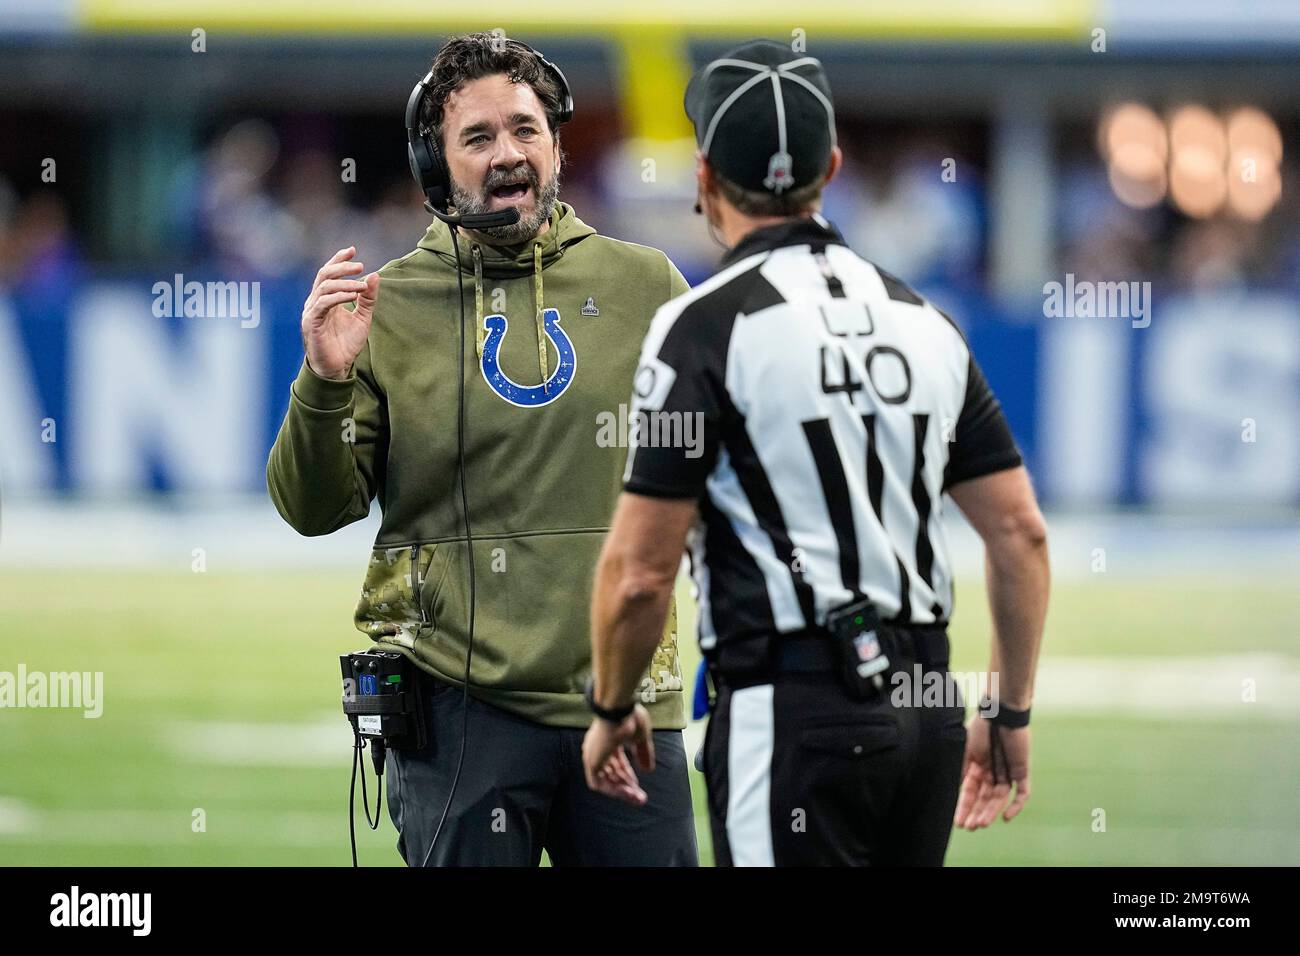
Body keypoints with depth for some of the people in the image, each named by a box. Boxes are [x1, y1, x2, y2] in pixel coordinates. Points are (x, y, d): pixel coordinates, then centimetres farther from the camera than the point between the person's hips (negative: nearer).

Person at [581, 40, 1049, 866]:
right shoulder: (923, 322, 10)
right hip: (925, 706, 6)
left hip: (792, 710, -6)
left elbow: (641, 572, -9)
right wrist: (1011, 713, 19)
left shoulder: (706, 327, -8)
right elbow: (1022, 535, 10)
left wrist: (611, 711, 7)